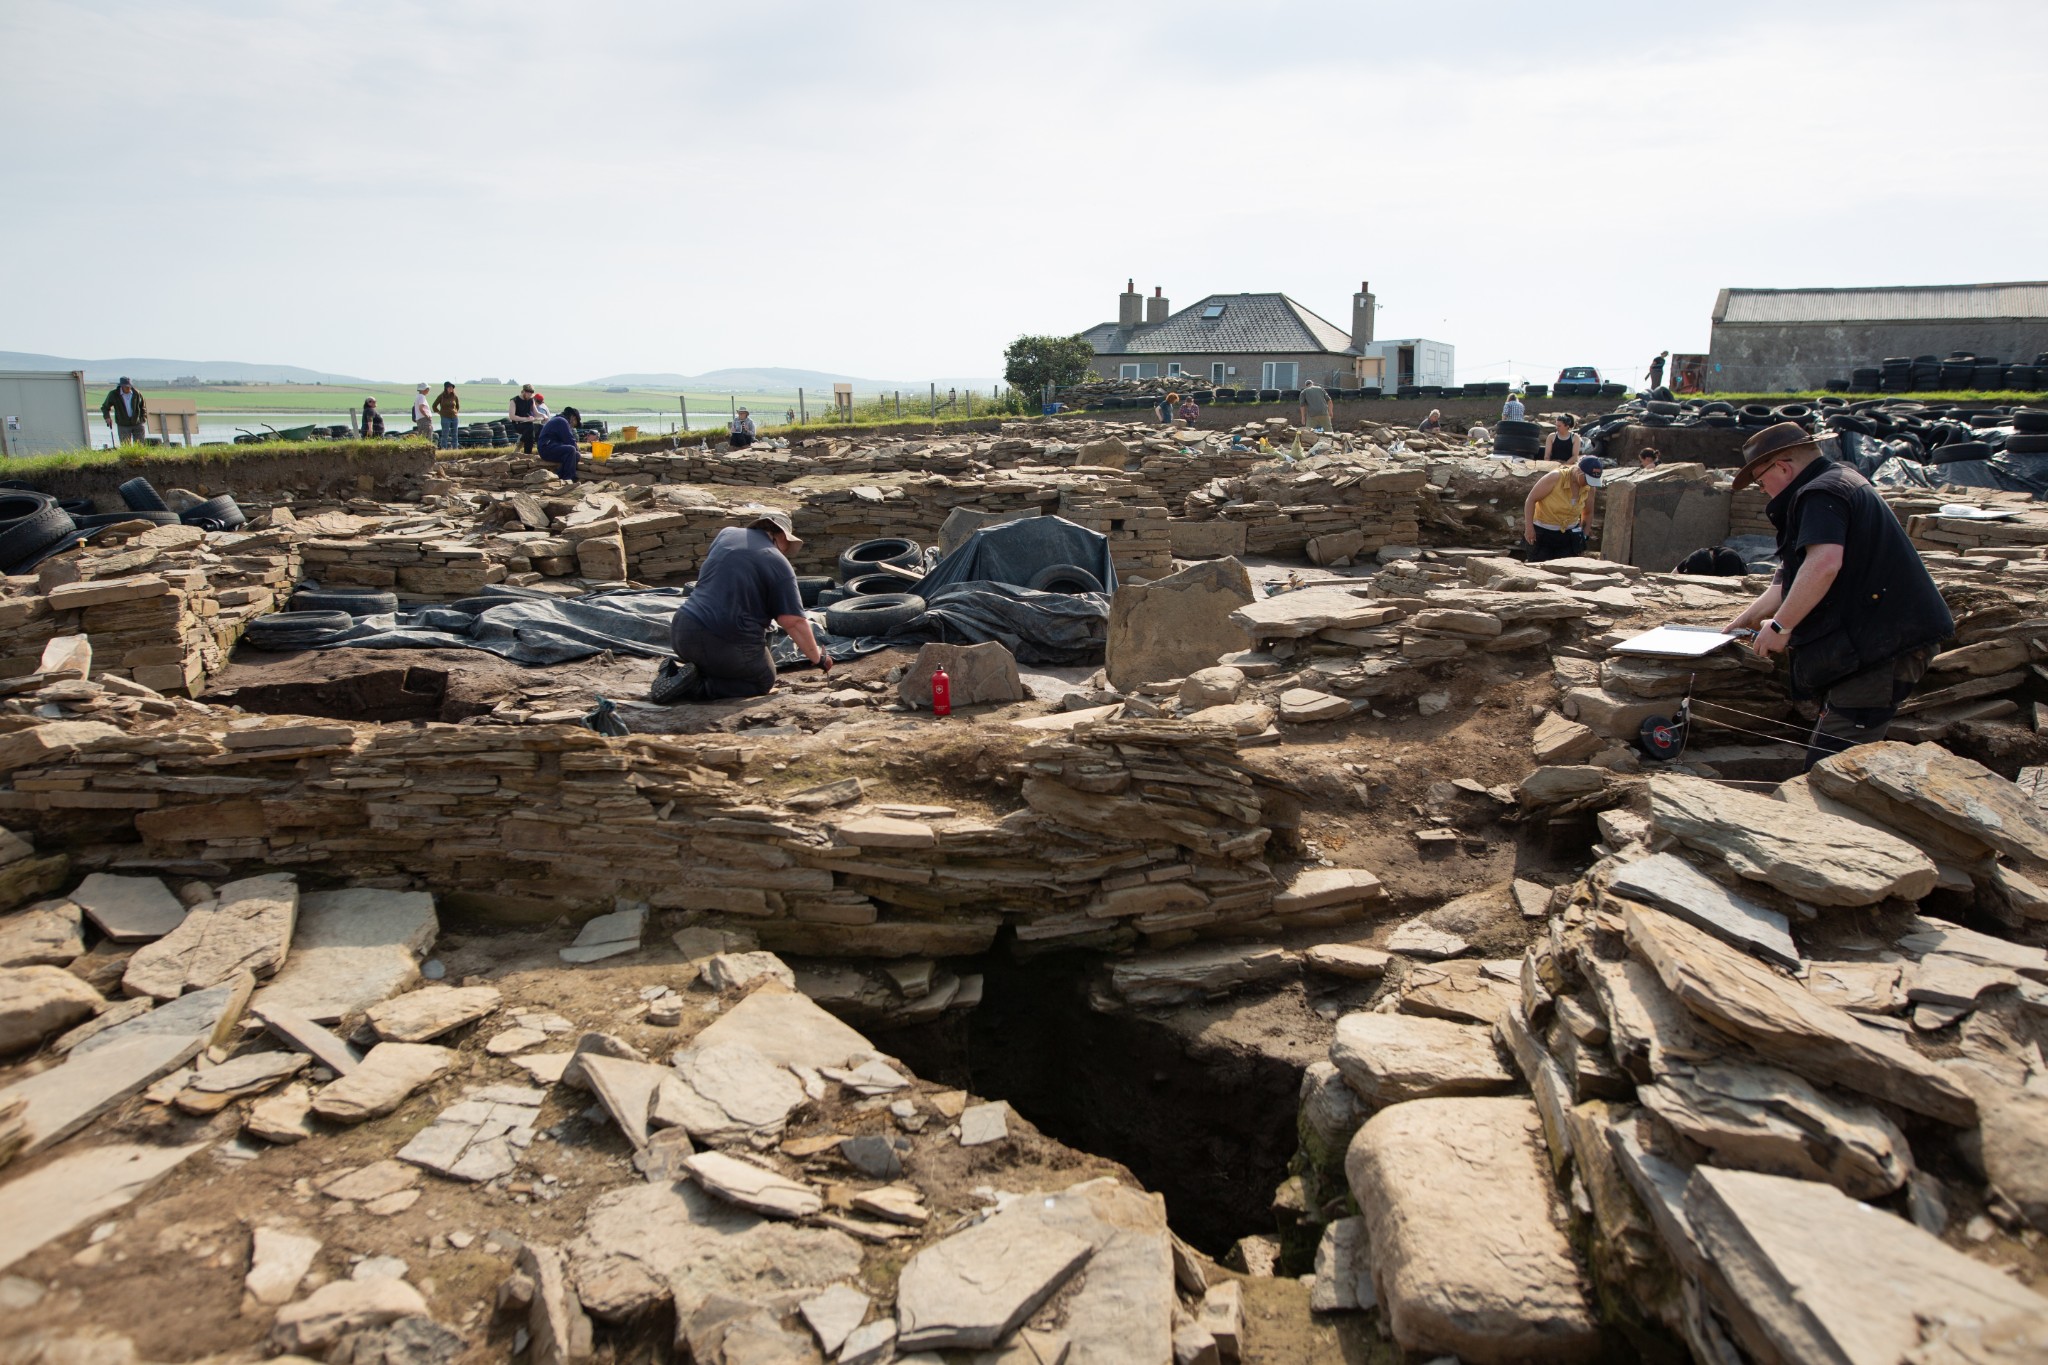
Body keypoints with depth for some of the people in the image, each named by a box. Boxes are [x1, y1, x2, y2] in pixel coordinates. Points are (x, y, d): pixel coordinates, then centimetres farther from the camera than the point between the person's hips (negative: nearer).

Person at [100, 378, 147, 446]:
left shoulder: (136, 393, -1)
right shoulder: (113, 394, -4)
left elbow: (143, 407, 12)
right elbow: (105, 407, 8)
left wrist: (144, 418, 2)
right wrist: (107, 417, -9)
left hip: (137, 424, 1)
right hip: (123, 426, -1)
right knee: (125, 447, -4)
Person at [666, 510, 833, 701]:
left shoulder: (727, 533, 10)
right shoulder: (779, 565, -5)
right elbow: (794, 622, -10)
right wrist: (818, 658, 3)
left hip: (683, 632, 7)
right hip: (729, 645, -6)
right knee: (764, 682, 18)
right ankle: (699, 686, -5)